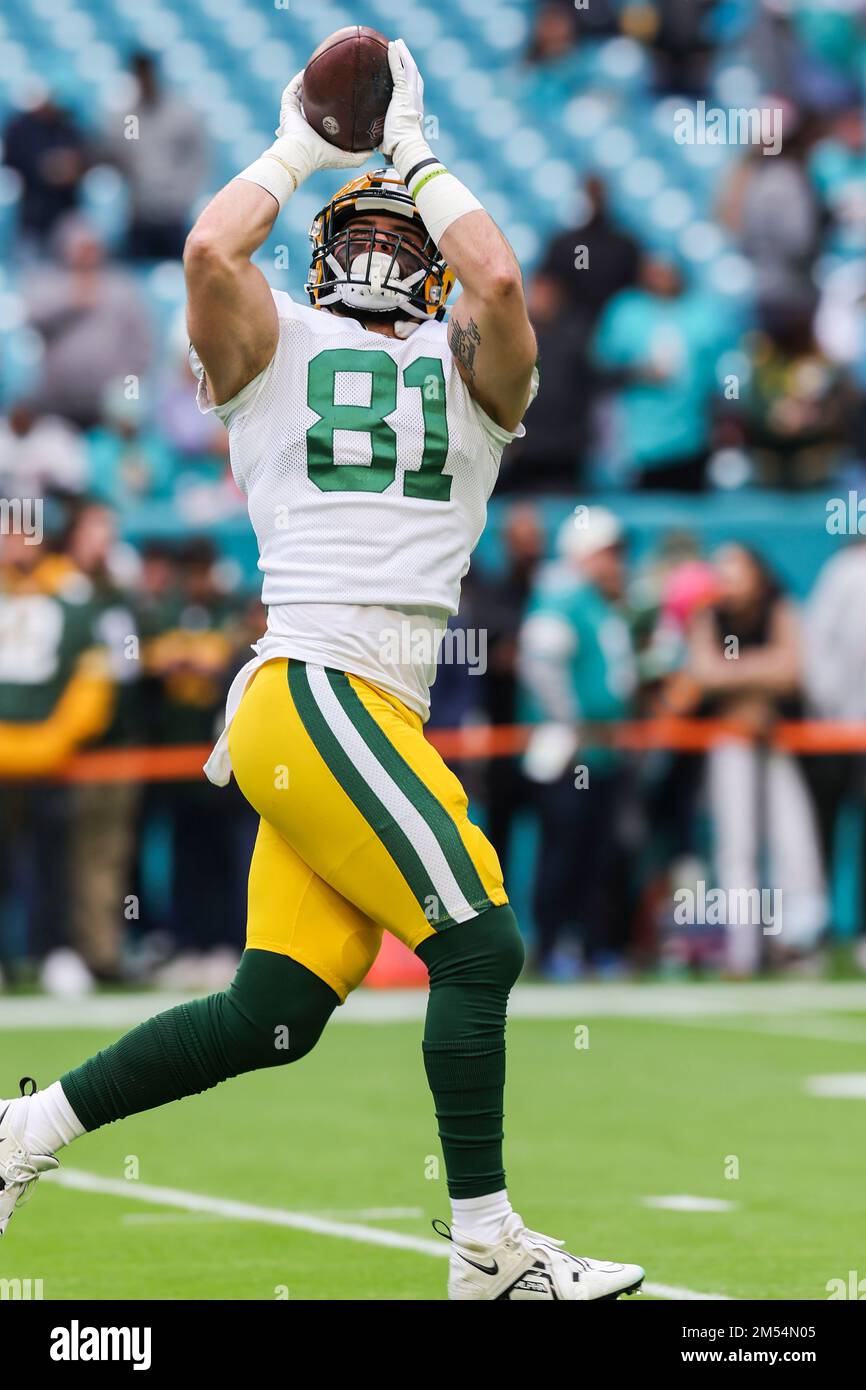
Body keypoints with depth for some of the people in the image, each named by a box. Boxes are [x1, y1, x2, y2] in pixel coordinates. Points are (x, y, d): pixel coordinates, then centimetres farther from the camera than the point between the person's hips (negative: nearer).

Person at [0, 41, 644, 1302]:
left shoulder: (471, 368, 19)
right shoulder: (273, 346, 10)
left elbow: (498, 283, -3)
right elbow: (211, 253, -10)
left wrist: (417, 158, 9)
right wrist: (297, 152, 4)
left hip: (375, 714, 6)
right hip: (309, 689, -5)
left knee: (271, 1020, 3)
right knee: (479, 946, -12)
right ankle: (489, 1253, -5)